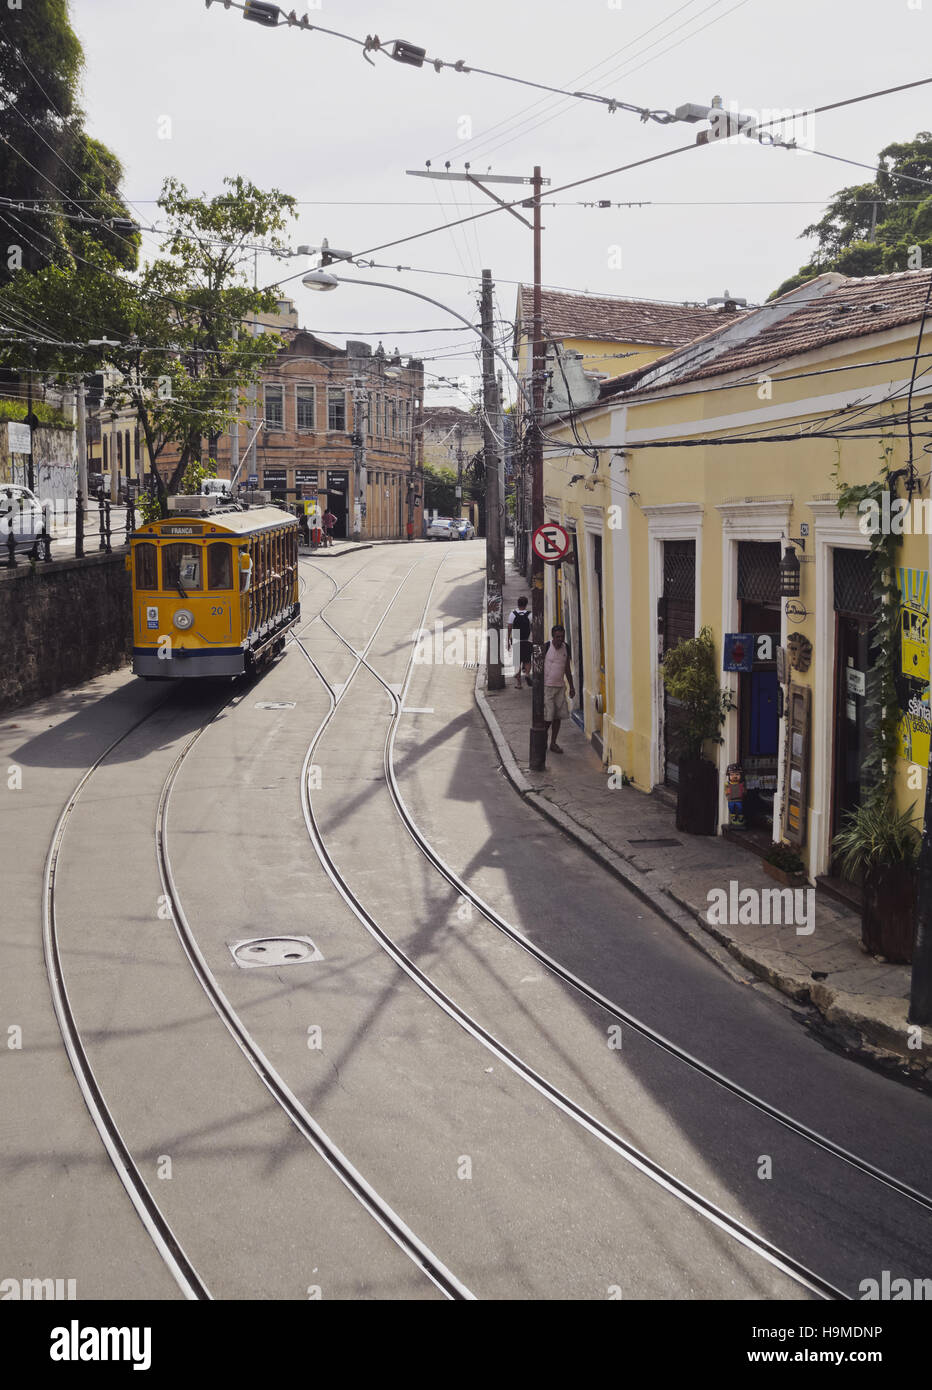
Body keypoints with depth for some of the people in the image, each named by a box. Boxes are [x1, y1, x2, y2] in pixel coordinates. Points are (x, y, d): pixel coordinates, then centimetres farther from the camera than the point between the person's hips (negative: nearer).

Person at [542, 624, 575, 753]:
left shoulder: (566, 647, 7)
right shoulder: (546, 647, -9)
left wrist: (571, 686, 16)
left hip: (560, 687, 5)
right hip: (546, 686, -5)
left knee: (558, 716, 4)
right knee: (548, 717, -9)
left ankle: (553, 743, 13)